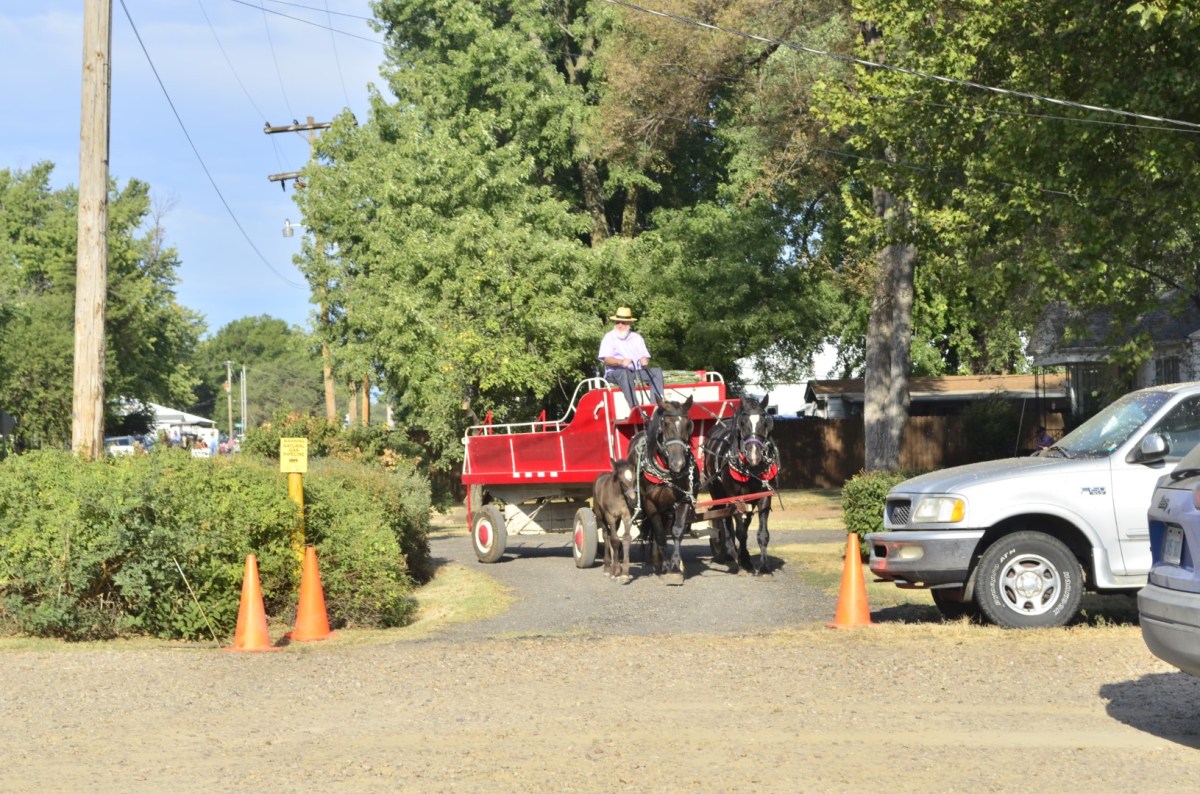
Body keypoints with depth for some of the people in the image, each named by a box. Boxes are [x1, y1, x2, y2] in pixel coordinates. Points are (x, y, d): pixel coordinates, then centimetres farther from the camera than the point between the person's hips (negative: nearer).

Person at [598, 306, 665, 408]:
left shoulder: (637, 337, 20)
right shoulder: (609, 337, 5)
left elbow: (645, 356, 13)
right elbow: (606, 359, -8)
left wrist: (645, 360, -14)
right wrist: (621, 362, -29)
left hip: (637, 371, 5)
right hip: (615, 372, -5)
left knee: (657, 371, -17)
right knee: (625, 373, -38)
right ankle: (634, 406, -52)